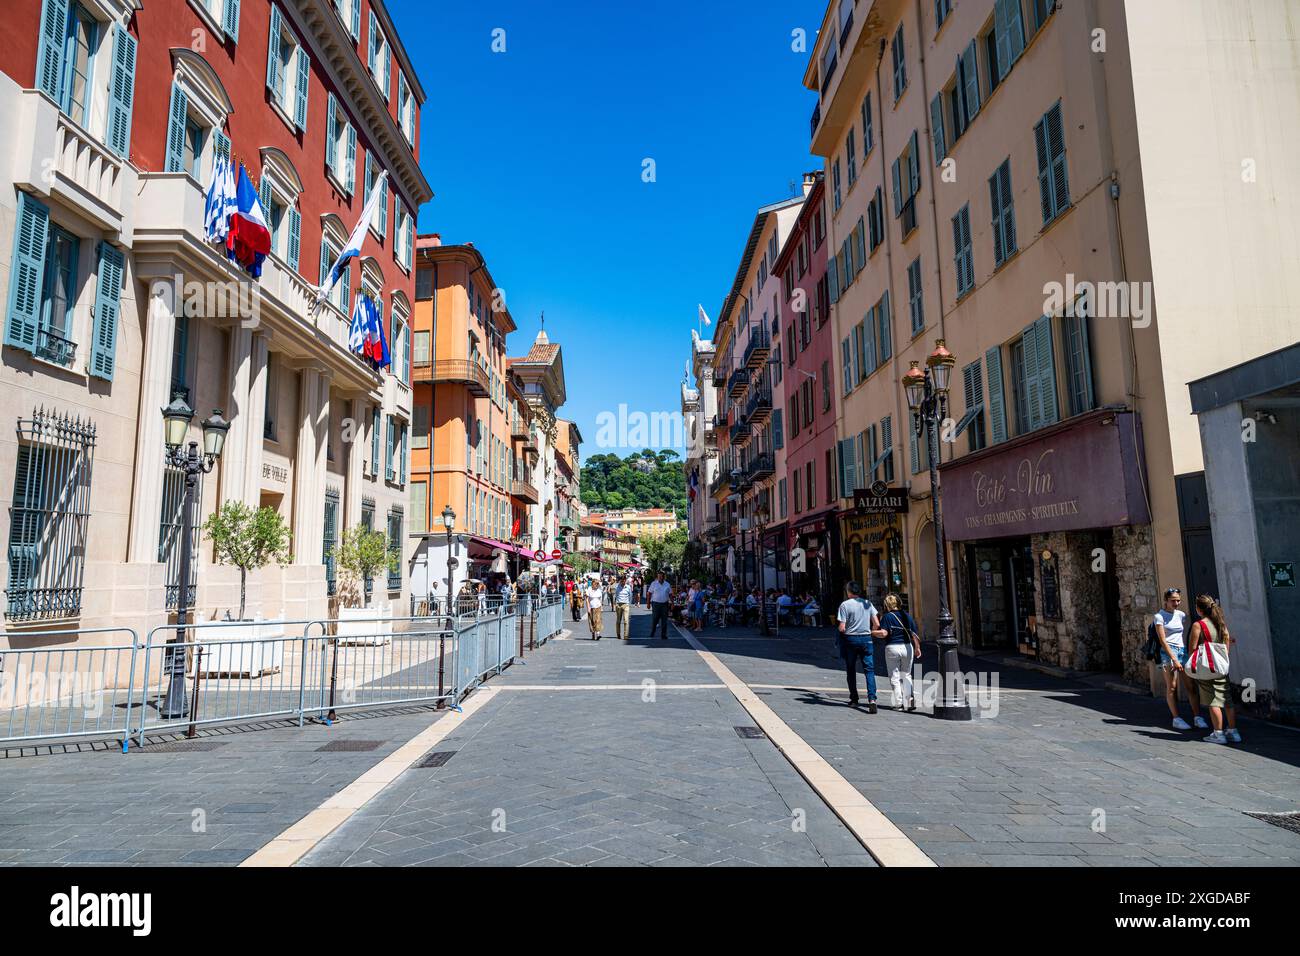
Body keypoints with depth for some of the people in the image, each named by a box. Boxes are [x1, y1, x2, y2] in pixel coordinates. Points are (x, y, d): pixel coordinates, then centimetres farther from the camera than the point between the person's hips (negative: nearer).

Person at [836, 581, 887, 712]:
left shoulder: (845, 605, -8)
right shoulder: (867, 603, 4)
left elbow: (842, 628, -13)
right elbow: (877, 624, 3)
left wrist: (841, 630, 9)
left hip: (850, 639, -2)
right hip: (866, 638, 2)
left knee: (851, 670, 12)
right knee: (869, 670, 0)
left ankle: (854, 699, 20)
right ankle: (872, 699, -16)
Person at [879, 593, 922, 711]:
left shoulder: (886, 617, -8)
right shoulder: (907, 615, 5)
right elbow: (914, 633, 5)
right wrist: (917, 648, 11)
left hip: (892, 647, -4)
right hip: (907, 647, 4)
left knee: (894, 677, 6)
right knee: (906, 675, 15)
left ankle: (899, 703, 4)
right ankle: (910, 701, 2)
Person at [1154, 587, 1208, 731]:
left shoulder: (1181, 615, 13)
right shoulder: (1160, 616, -2)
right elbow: (1162, 640, -8)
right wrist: (1174, 659, -14)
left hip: (1182, 650, 5)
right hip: (1168, 651, -5)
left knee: (1191, 685, 0)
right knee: (1172, 687, -4)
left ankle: (1197, 717, 4)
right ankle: (1177, 718, -1)